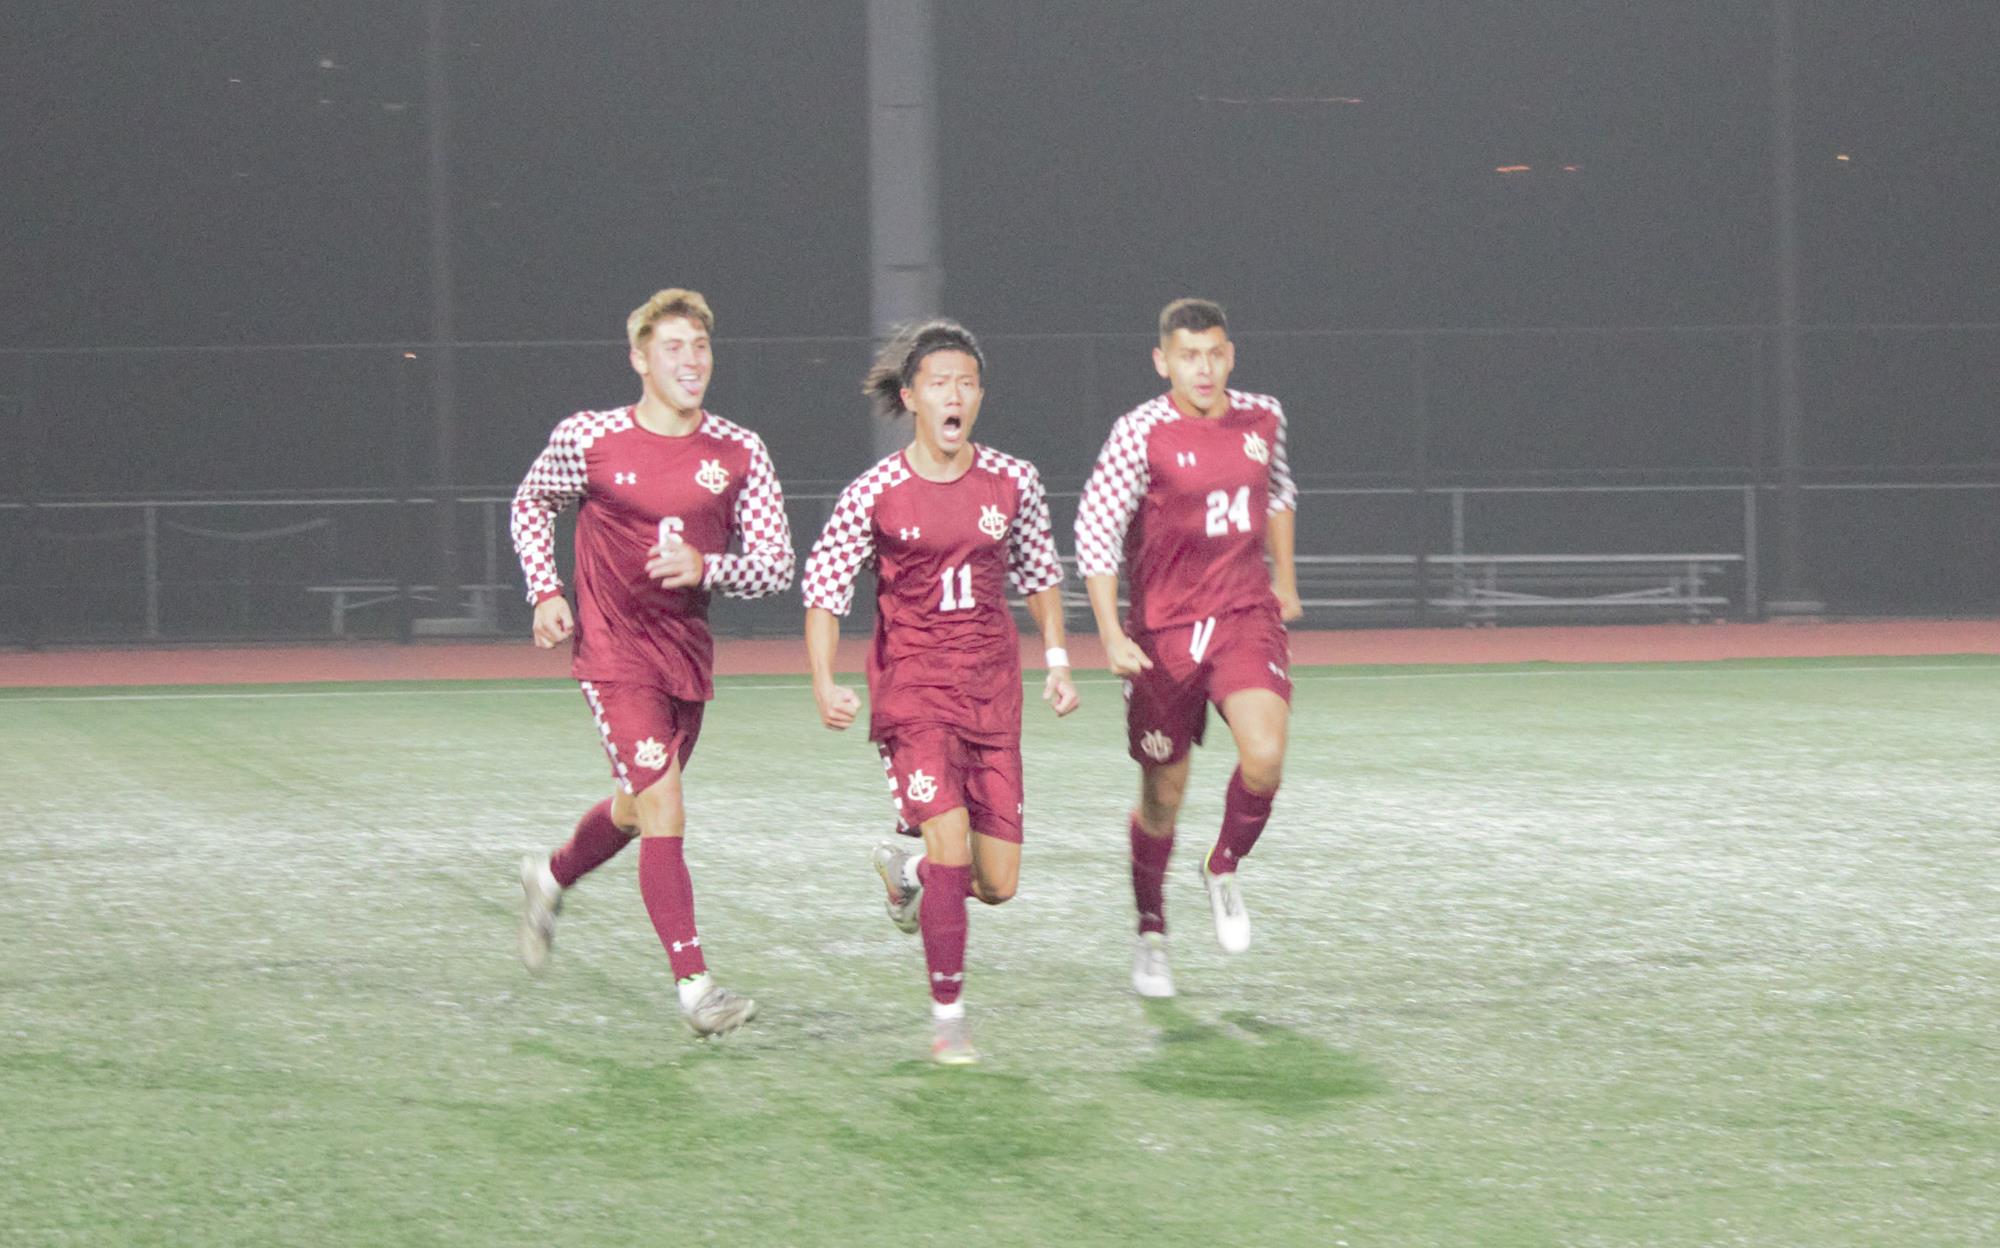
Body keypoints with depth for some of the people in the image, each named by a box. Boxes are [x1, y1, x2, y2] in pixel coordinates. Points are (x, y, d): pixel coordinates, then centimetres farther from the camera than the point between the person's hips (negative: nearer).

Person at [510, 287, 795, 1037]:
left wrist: (705, 568, -21)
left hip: (688, 657, 5)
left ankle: (550, 878, 50)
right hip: (613, 655, -5)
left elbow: (777, 563, -2)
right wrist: (545, 593, -1)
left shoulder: (739, 453, -2)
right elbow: (531, 505, 11)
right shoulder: (587, 440, -8)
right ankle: (693, 983, -15)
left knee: (636, 809, 20)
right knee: (664, 811, -15)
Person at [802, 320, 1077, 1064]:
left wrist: (1056, 659, 10)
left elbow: (1040, 573, 16)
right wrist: (824, 684, -14)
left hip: (992, 686, 4)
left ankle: (907, 870, 38)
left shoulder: (1013, 482, 0)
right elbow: (823, 586, -3)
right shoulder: (875, 495, -8)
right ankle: (947, 1018, -8)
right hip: (911, 686, -4)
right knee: (951, 842, -20)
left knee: (998, 883, 2)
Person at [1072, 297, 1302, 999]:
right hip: (1164, 631, -2)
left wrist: (1284, 580, 27)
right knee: (1163, 790, 7)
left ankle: (1224, 870, 8)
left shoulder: (1262, 418, 2)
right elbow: (1095, 528, -11)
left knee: (1264, 757, -22)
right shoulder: (1143, 433, -11)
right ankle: (1150, 934, 29)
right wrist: (1110, 633, -17)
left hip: (1247, 618, 2)